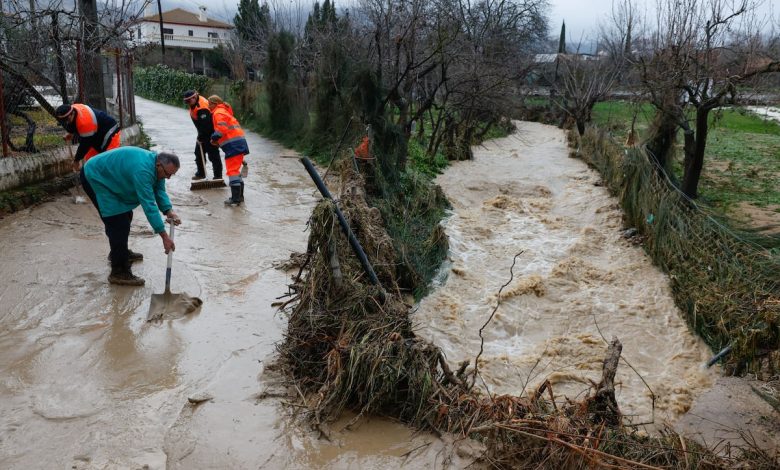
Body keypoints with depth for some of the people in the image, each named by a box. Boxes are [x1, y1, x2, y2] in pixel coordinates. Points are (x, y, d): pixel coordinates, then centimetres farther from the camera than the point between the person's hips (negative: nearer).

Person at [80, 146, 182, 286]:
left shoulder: (156, 165, -7)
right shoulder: (142, 170, -36)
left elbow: (159, 191, -1)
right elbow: (148, 204, -37)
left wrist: (169, 211, -20)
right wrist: (164, 236, -36)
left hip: (109, 177, 10)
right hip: (95, 178, -10)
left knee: (125, 217, 19)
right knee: (118, 224, -15)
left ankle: (119, 252, 41)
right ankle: (119, 272, -11)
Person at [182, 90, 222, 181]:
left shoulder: (201, 108, -29)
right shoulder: (195, 103, 2)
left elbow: (205, 125, -30)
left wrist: (201, 138, -23)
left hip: (210, 133, -11)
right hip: (203, 132, 11)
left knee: (213, 154, -8)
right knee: (198, 152, 16)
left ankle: (218, 176, -4)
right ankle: (201, 173, 28)